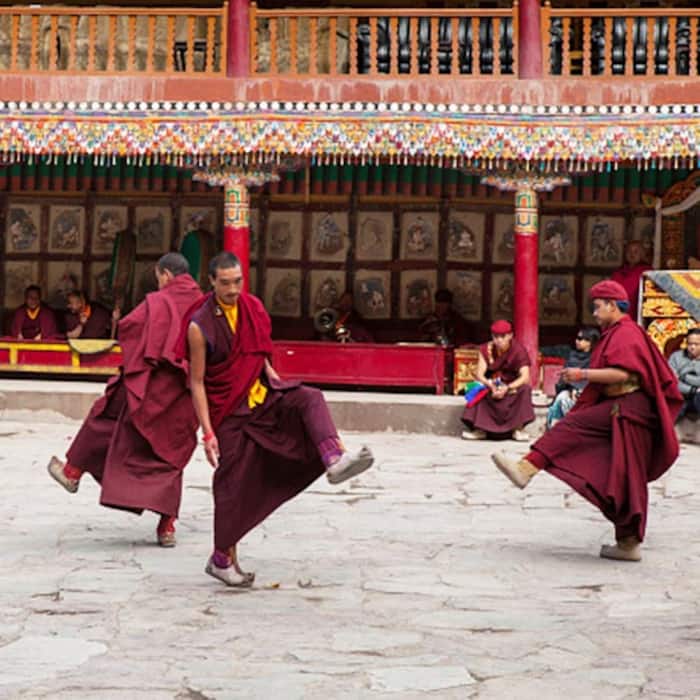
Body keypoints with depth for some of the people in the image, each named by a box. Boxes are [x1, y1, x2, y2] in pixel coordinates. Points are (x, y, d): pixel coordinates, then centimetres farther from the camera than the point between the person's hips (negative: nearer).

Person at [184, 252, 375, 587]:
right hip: (229, 411, -5)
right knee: (232, 484, 1)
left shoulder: (253, 308, 0)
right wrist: (208, 433, -17)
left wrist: (270, 374, 2)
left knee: (310, 399, -21)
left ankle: (334, 460, -40)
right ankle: (222, 559, 15)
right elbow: (197, 383, -13)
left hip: (262, 397, 5)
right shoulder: (200, 326, -16)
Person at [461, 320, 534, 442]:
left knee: (525, 389, -33)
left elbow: (525, 377, -24)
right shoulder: (486, 349, -7)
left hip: (513, 387, -1)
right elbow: (479, 375, -15)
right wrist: (491, 386, -36)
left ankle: (518, 429, -22)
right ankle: (480, 429, -24)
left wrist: (507, 388, -40)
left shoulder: (519, 351, -13)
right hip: (491, 385, 1)